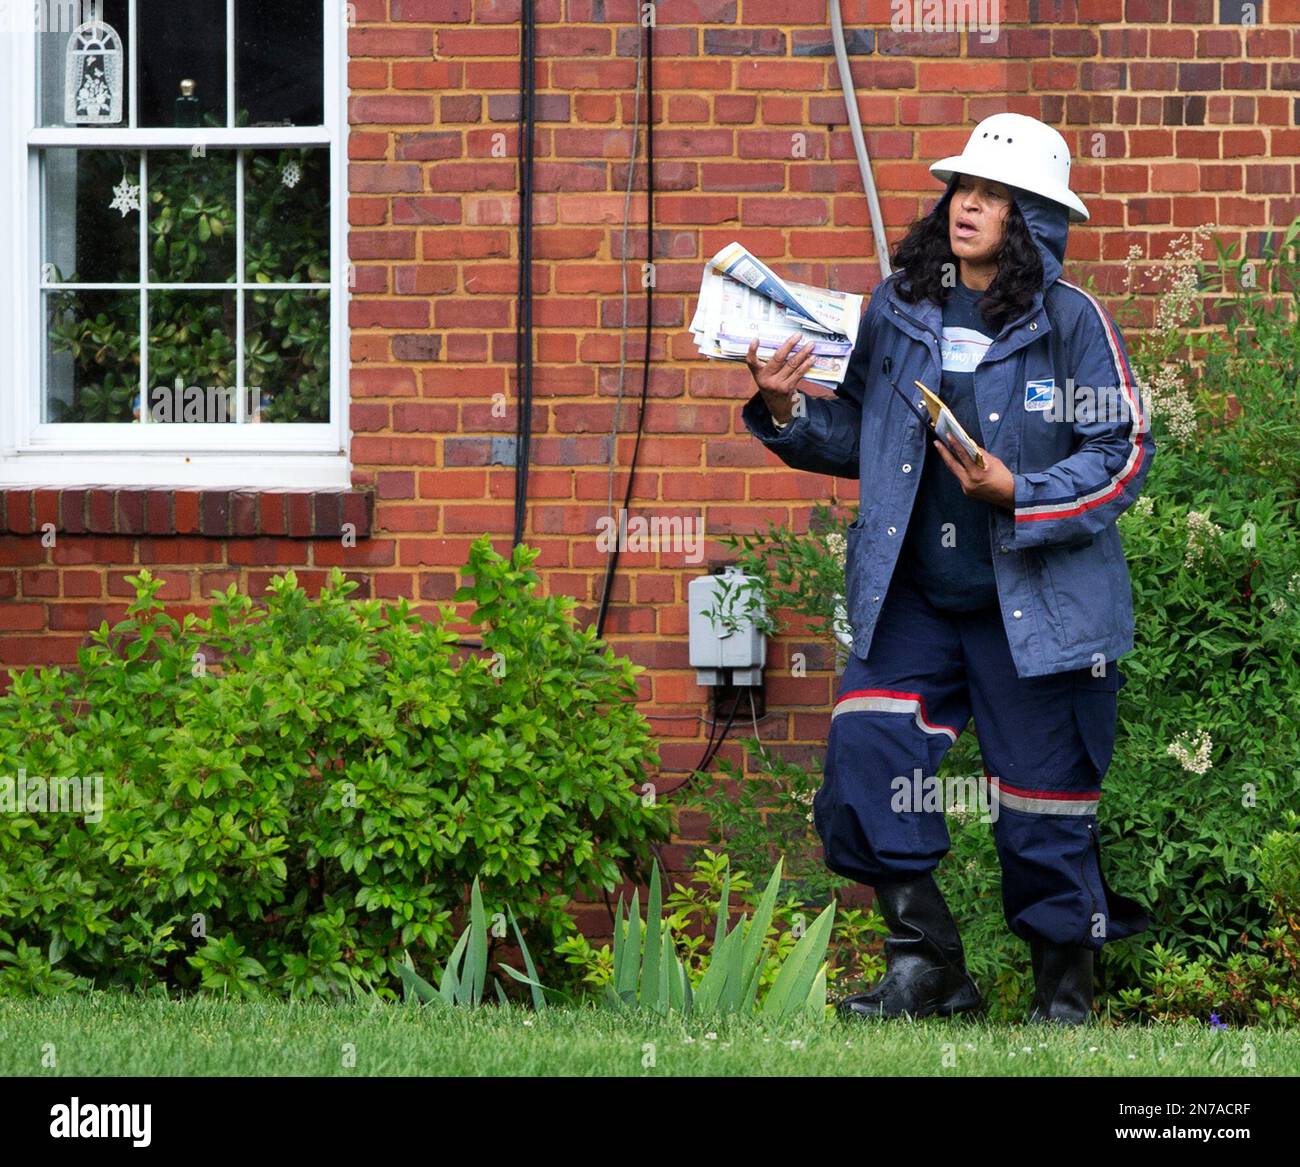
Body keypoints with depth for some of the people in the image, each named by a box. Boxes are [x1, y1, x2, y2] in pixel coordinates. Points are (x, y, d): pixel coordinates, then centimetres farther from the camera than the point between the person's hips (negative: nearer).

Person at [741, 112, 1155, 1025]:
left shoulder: (1071, 322, -8)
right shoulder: (899, 308, 5)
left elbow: (1125, 454, -7)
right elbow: (859, 437, 16)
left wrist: (1019, 494, -19)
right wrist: (788, 410, -3)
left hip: (1036, 603, -4)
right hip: (915, 598, 4)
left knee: (1043, 801, 2)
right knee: (867, 749, -14)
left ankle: (1066, 991, 22)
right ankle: (927, 966, 0)